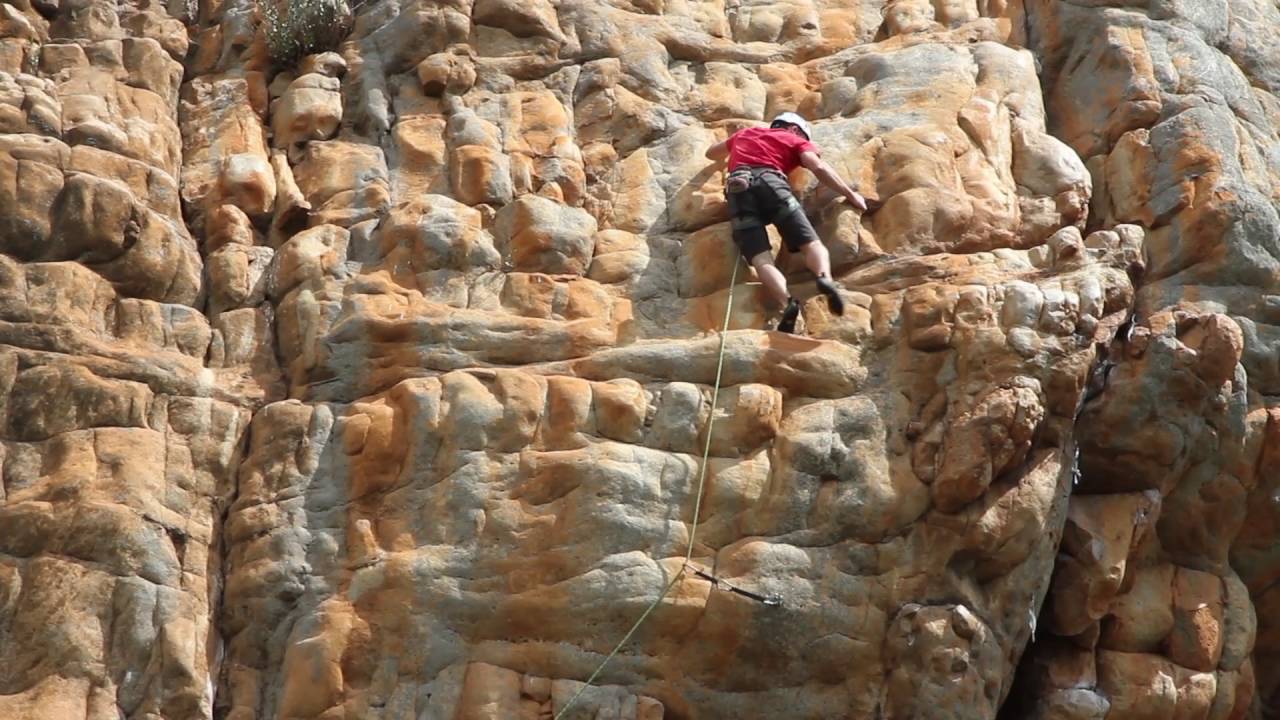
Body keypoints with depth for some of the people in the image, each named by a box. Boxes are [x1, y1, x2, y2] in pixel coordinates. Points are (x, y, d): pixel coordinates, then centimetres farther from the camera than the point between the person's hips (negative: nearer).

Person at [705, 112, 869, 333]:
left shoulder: (744, 134, 38)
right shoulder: (795, 140, 26)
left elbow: (711, 153, 53)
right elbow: (819, 168, 8)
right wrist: (850, 194, 15)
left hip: (738, 188, 2)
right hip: (770, 182, -2)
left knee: (761, 260, -15)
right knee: (811, 243, -7)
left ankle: (787, 302, -43)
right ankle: (825, 278, -41)